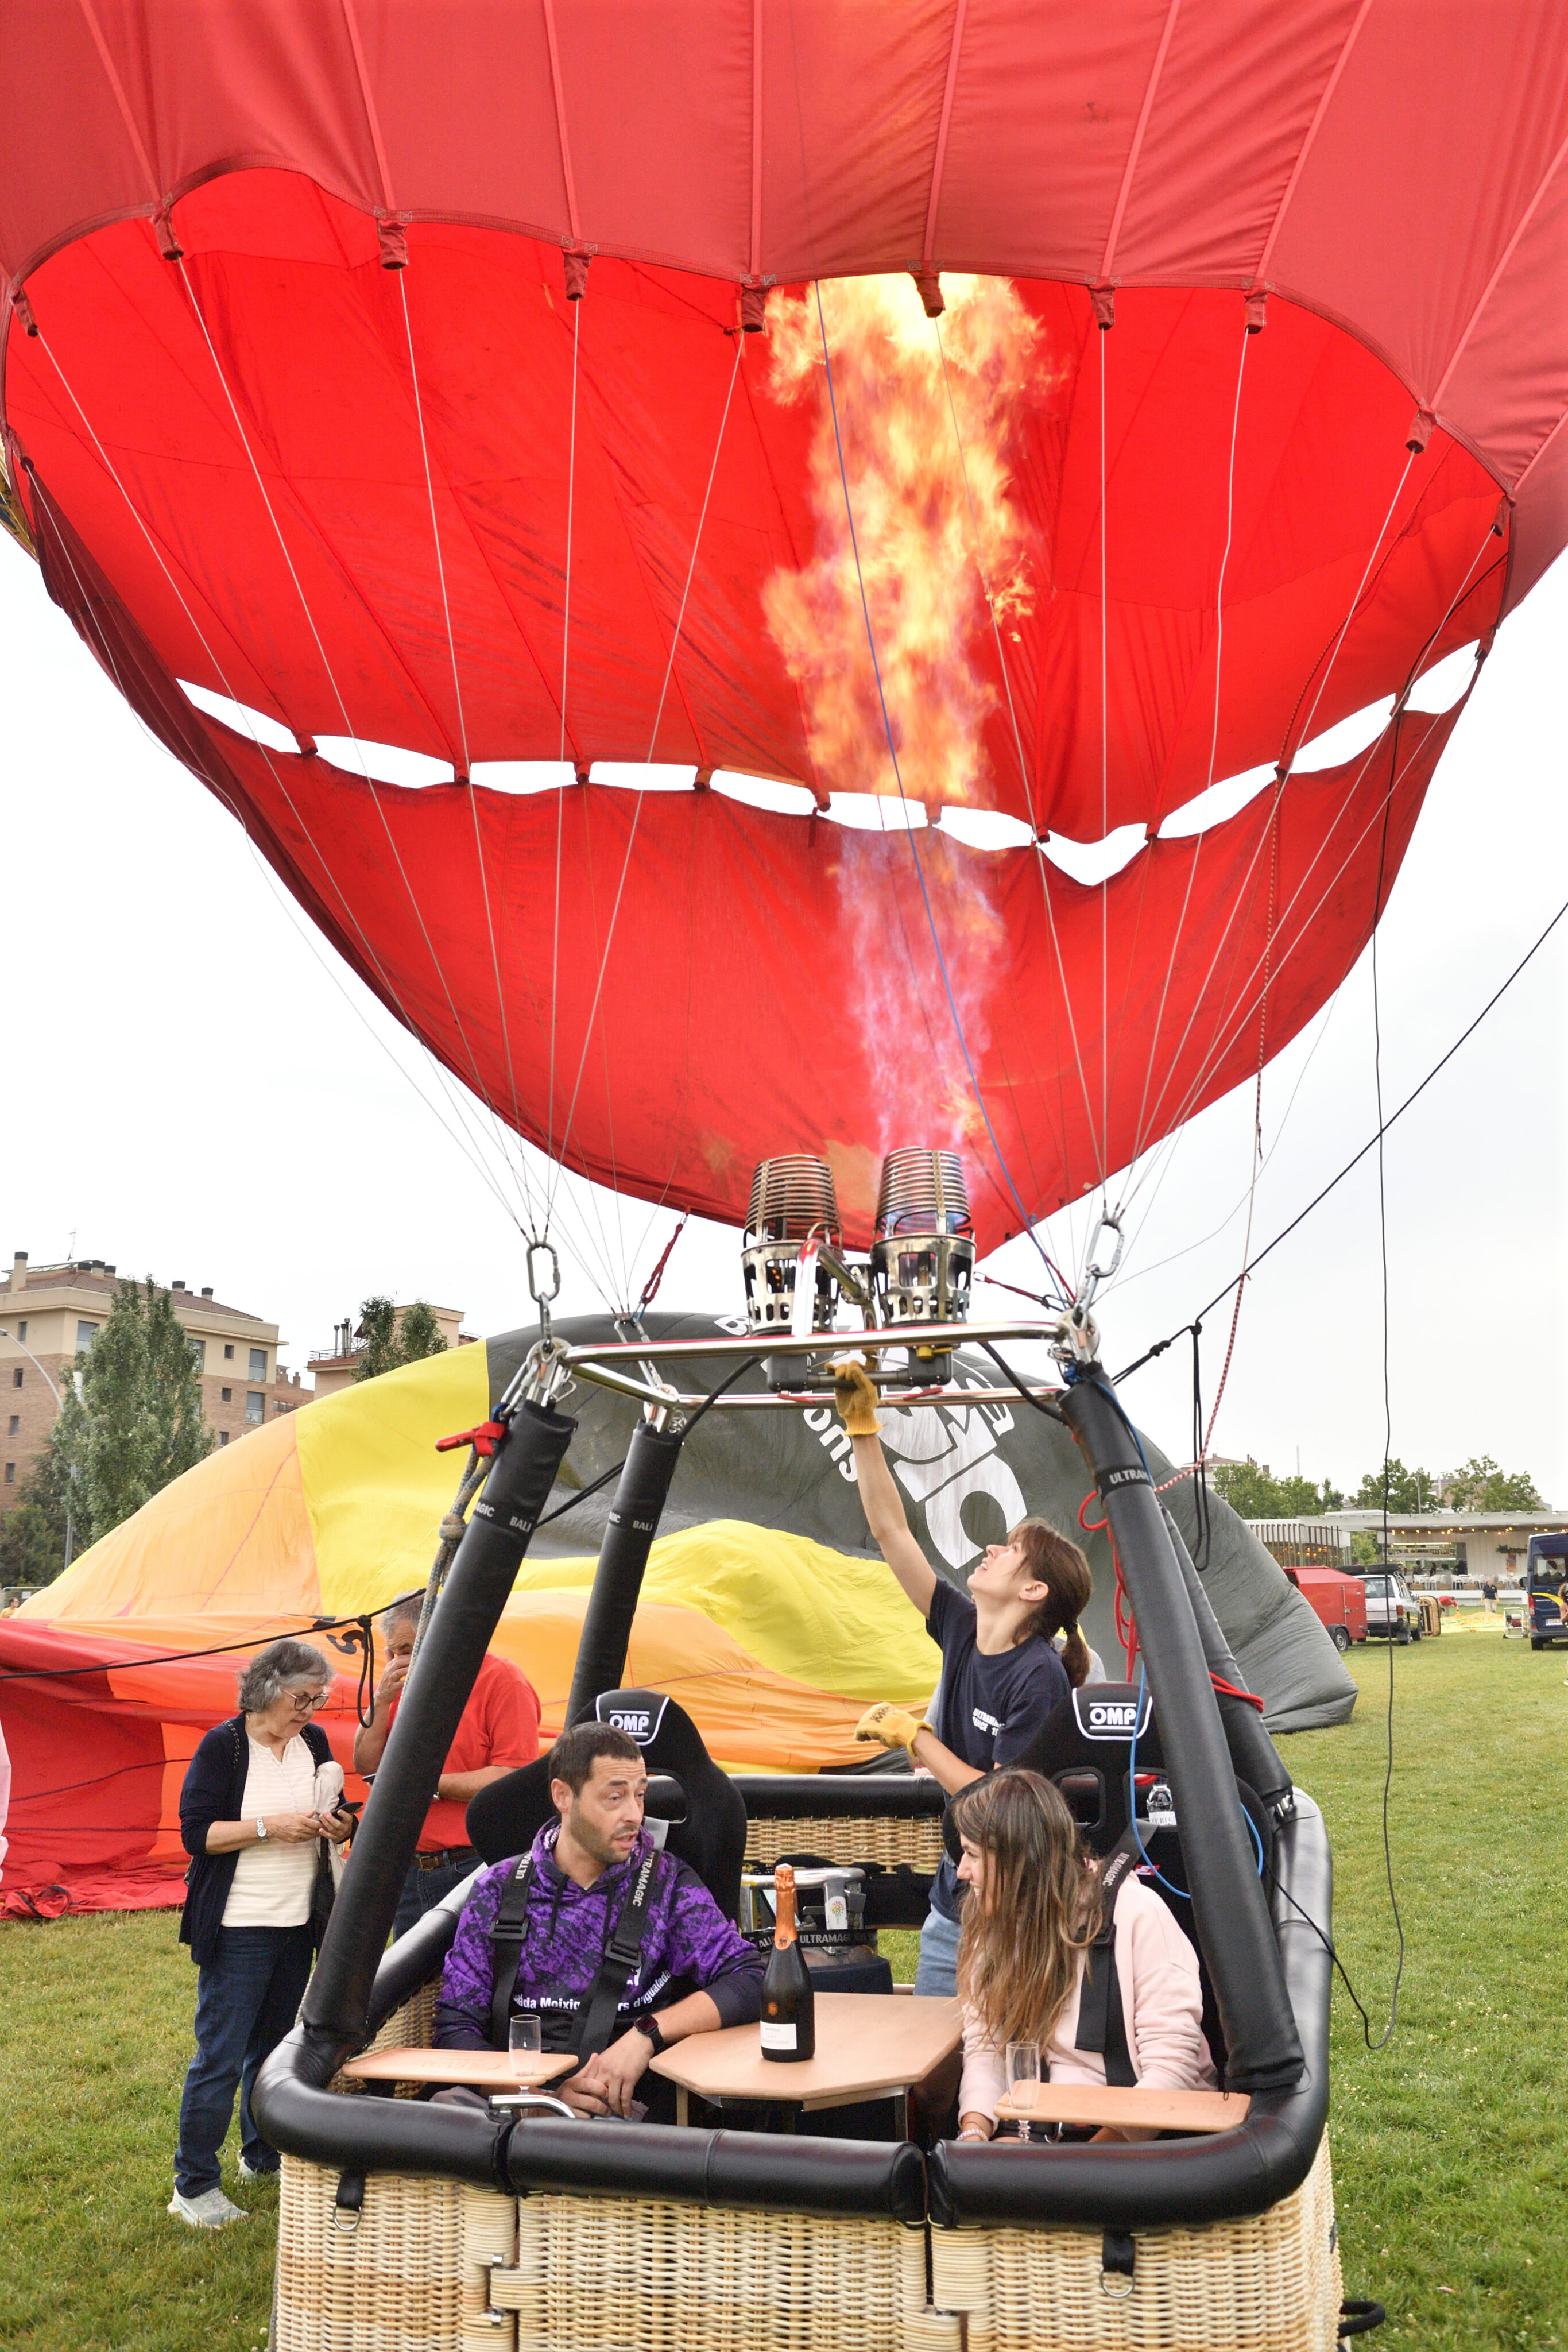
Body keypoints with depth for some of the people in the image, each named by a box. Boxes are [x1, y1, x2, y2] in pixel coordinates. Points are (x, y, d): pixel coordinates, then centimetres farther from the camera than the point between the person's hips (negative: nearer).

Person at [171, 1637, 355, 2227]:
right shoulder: (223, 1746, -11)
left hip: (298, 1924, 6)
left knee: (275, 2044, 17)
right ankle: (193, 2186, 7)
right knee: (220, 2056, -4)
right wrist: (270, 1827, -22)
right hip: (238, 1928, -6)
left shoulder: (314, 1742, 6)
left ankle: (262, 2156, 33)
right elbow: (196, 1832, -14)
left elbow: (337, 1814, 17)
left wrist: (338, 1825, -6)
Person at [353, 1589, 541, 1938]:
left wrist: (429, 1784, -17)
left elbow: (514, 1778, -17)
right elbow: (366, 1764, 13)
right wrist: (382, 1700, -1)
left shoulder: (501, 1680, -8)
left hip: (474, 1870, -7)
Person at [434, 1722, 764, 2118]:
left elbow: (752, 1980, -1)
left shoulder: (666, 1883, 7)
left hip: (629, 2111, 0)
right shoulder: (498, 1890, 9)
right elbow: (456, 2026, 4)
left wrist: (647, 2033, -13)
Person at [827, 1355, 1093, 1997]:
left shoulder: (1040, 1677, -19)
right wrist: (862, 1428, 1)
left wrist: (915, 1737, -15)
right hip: (951, 1908, 7)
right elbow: (890, 1530, 4)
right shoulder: (961, 1629, 0)